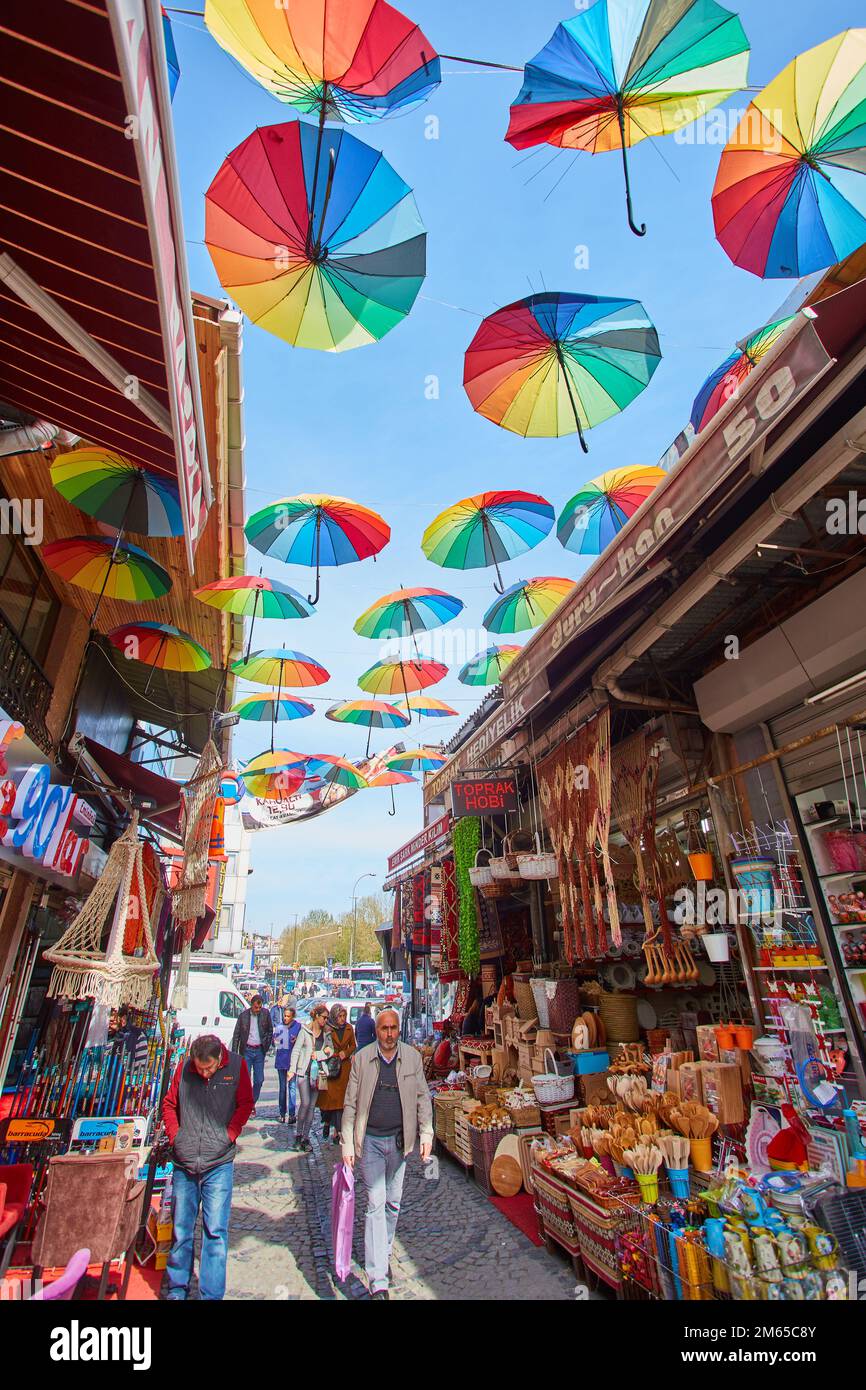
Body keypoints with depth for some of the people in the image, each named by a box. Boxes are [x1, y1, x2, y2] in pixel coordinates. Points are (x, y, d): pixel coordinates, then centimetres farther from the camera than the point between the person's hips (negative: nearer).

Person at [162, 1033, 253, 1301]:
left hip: (219, 1163, -2)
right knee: (180, 1228, 12)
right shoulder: (184, 1067, -3)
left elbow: (245, 1104, -1)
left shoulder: (236, 1065, -8)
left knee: (215, 1230, 1)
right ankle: (177, 1288, 34)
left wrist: (230, 1135, -10)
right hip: (184, 1164, 2)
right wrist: (175, 1136, 0)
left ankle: (211, 1294, 16)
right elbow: (169, 1104, 10)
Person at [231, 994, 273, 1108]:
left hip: (259, 1051, 2)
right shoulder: (244, 1015, -6)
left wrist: (266, 1046, 2)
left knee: (259, 1080, 7)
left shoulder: (265, 1013, -2)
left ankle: (252, 1104, 25)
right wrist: (234, 1053, -3)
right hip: (246, 1050, -2)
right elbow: (236, 1034, 0)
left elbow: (270, 1030, 8)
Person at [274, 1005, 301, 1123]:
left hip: (292, 1060, -3)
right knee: (282, 1087, 11)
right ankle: (282, 1113, 19)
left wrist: (296, 1041, -19)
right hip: (281, 1060, 3)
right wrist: (275, 1041, -9)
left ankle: (292, 1114, -2)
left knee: (292, 1086, -6)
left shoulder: (298, 1026, -3)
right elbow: (274, 1042, 14)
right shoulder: (279, 1026, 6)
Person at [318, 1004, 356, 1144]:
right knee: (329, 1097, 0)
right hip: (329, 1066, -3)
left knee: (341, 1099, 2)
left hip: (344, 1067, 3)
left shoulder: (349, 1028, 3)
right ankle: (327, 1122, 28)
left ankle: (336, 1131, 10)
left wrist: (345, 1053, -3)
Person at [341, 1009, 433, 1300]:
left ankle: (383, 1253, 39)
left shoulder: (412, 1057, -5)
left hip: (399, 1140, 2)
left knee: (393, 1203, 16)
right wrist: (347, 1145, -5)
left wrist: (426, 1135, -3)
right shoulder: (361, 1058, -9)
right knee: (375, 1204, -3)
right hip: (370, 1140, -2)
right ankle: (378, 1281, 6)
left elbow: (422, 1097, 2)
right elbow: (350, 1103, -4)